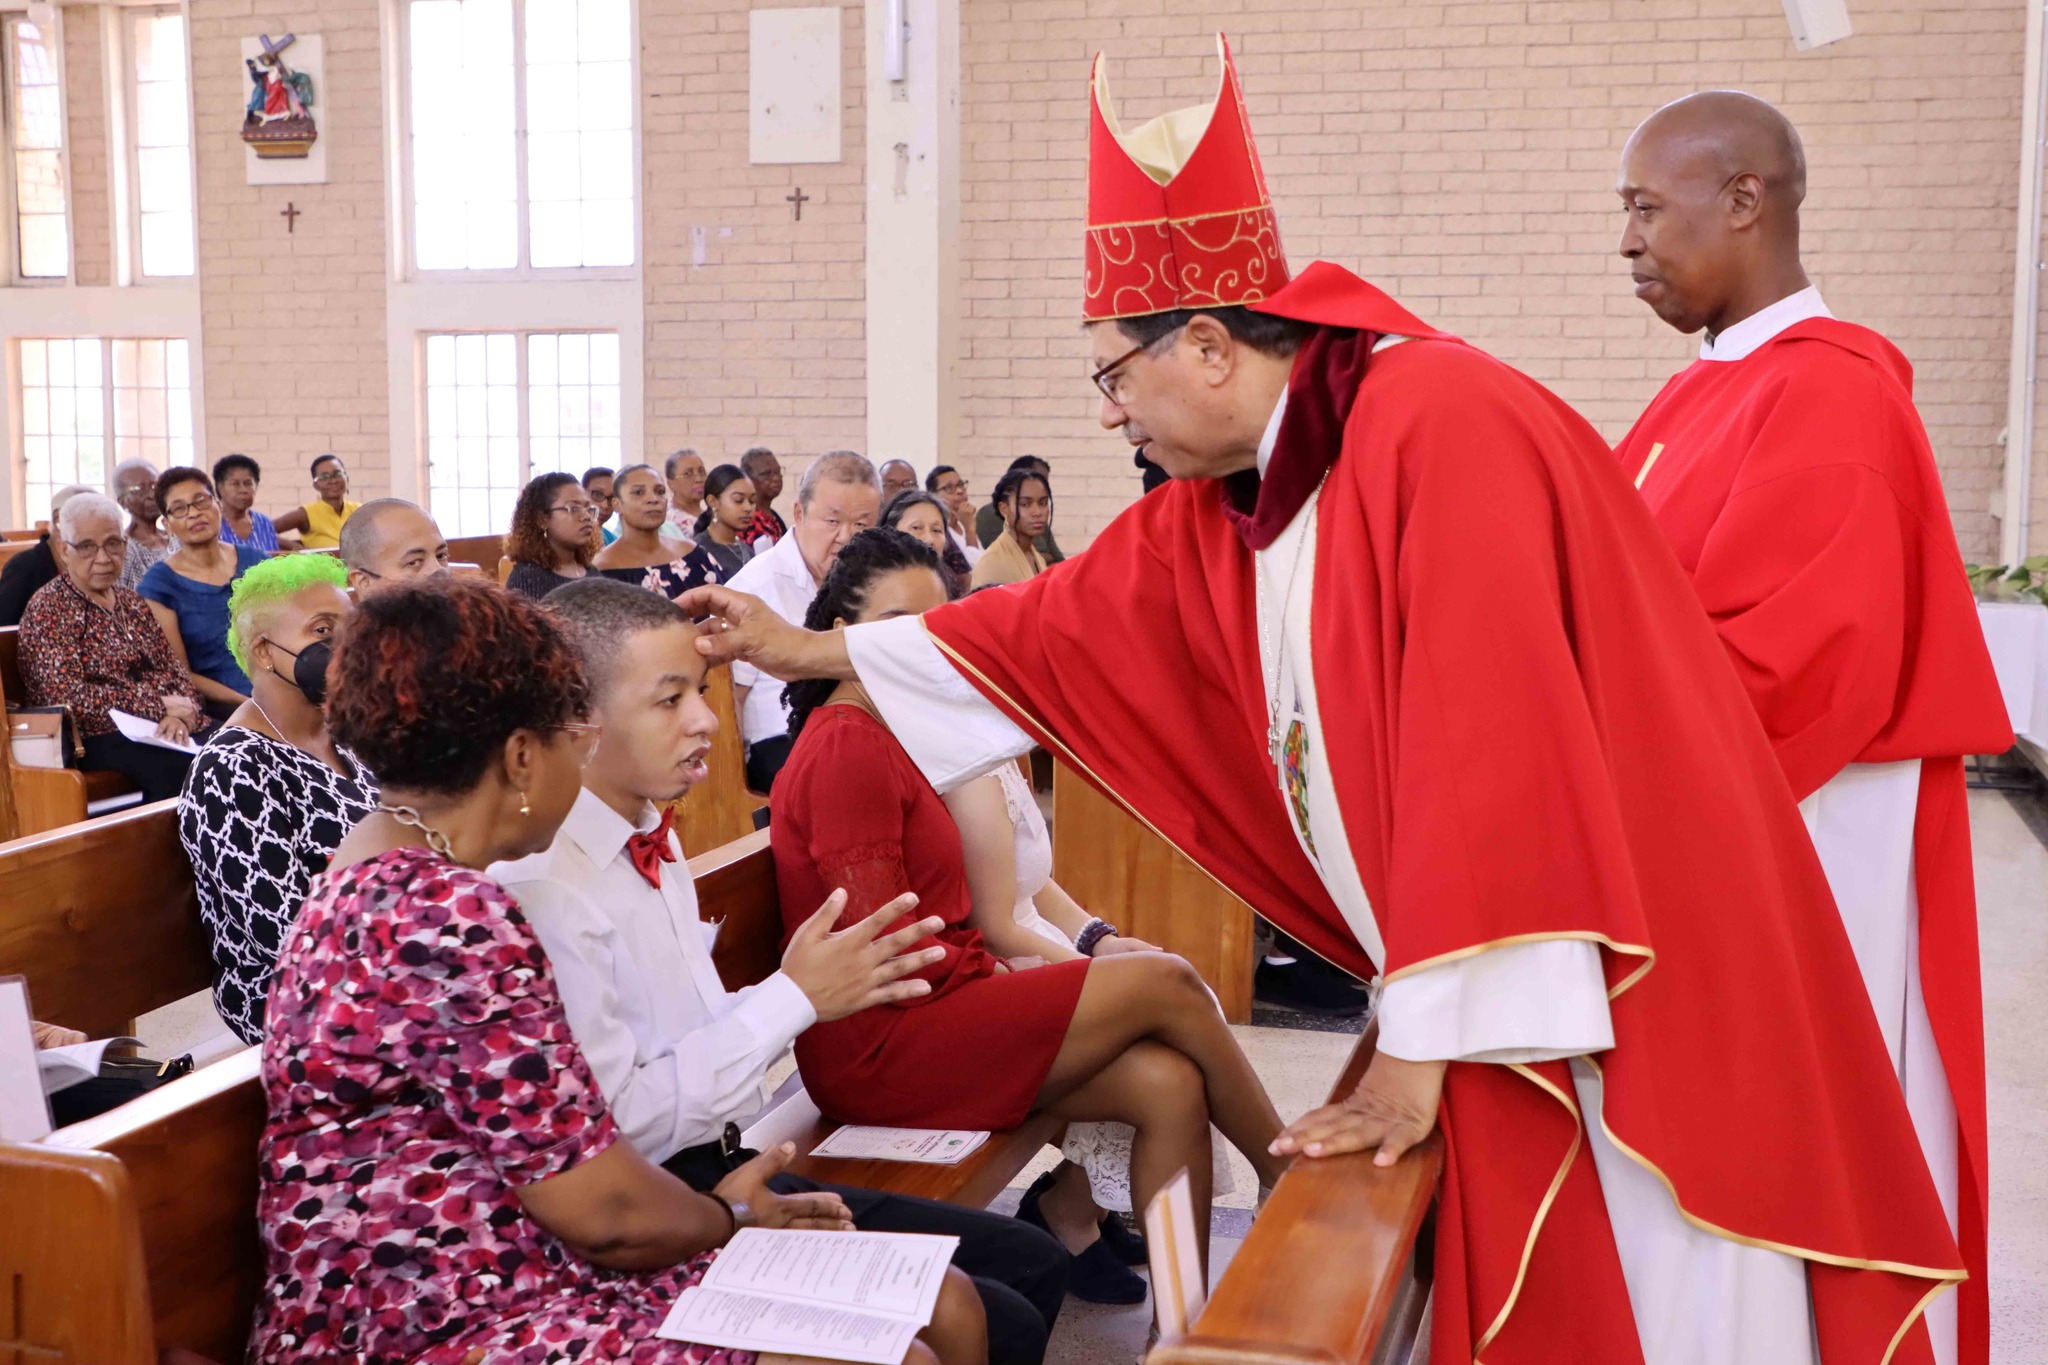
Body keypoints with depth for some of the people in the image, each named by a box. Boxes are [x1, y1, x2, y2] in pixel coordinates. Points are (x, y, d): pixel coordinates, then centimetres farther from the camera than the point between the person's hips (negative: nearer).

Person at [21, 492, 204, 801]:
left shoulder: (132, 603, 19)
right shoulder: (48, 609, -3)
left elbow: (174, 669, 12)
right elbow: (68, 697, -15)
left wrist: (182, 713, -11)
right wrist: (160, 706, -15)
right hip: (94, 738, -6)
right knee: (177, 766, -32)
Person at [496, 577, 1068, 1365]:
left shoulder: (651, 837, 9)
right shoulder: (541, 882, -21)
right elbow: (616, 1122, -23)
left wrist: (819, 987, -2)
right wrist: (794, 998, -19)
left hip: (725, 1172, 9)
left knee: (1032, 1266, 8)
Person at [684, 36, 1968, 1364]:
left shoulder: (1439, 421, -21)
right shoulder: (1221, 507, 5)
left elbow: (1487, 750, -26)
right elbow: (1066, 624, 17)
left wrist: (1420, 1051, -23)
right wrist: (811, 650, 23)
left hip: (1641, 987, -8)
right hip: (1522, 993, 8)